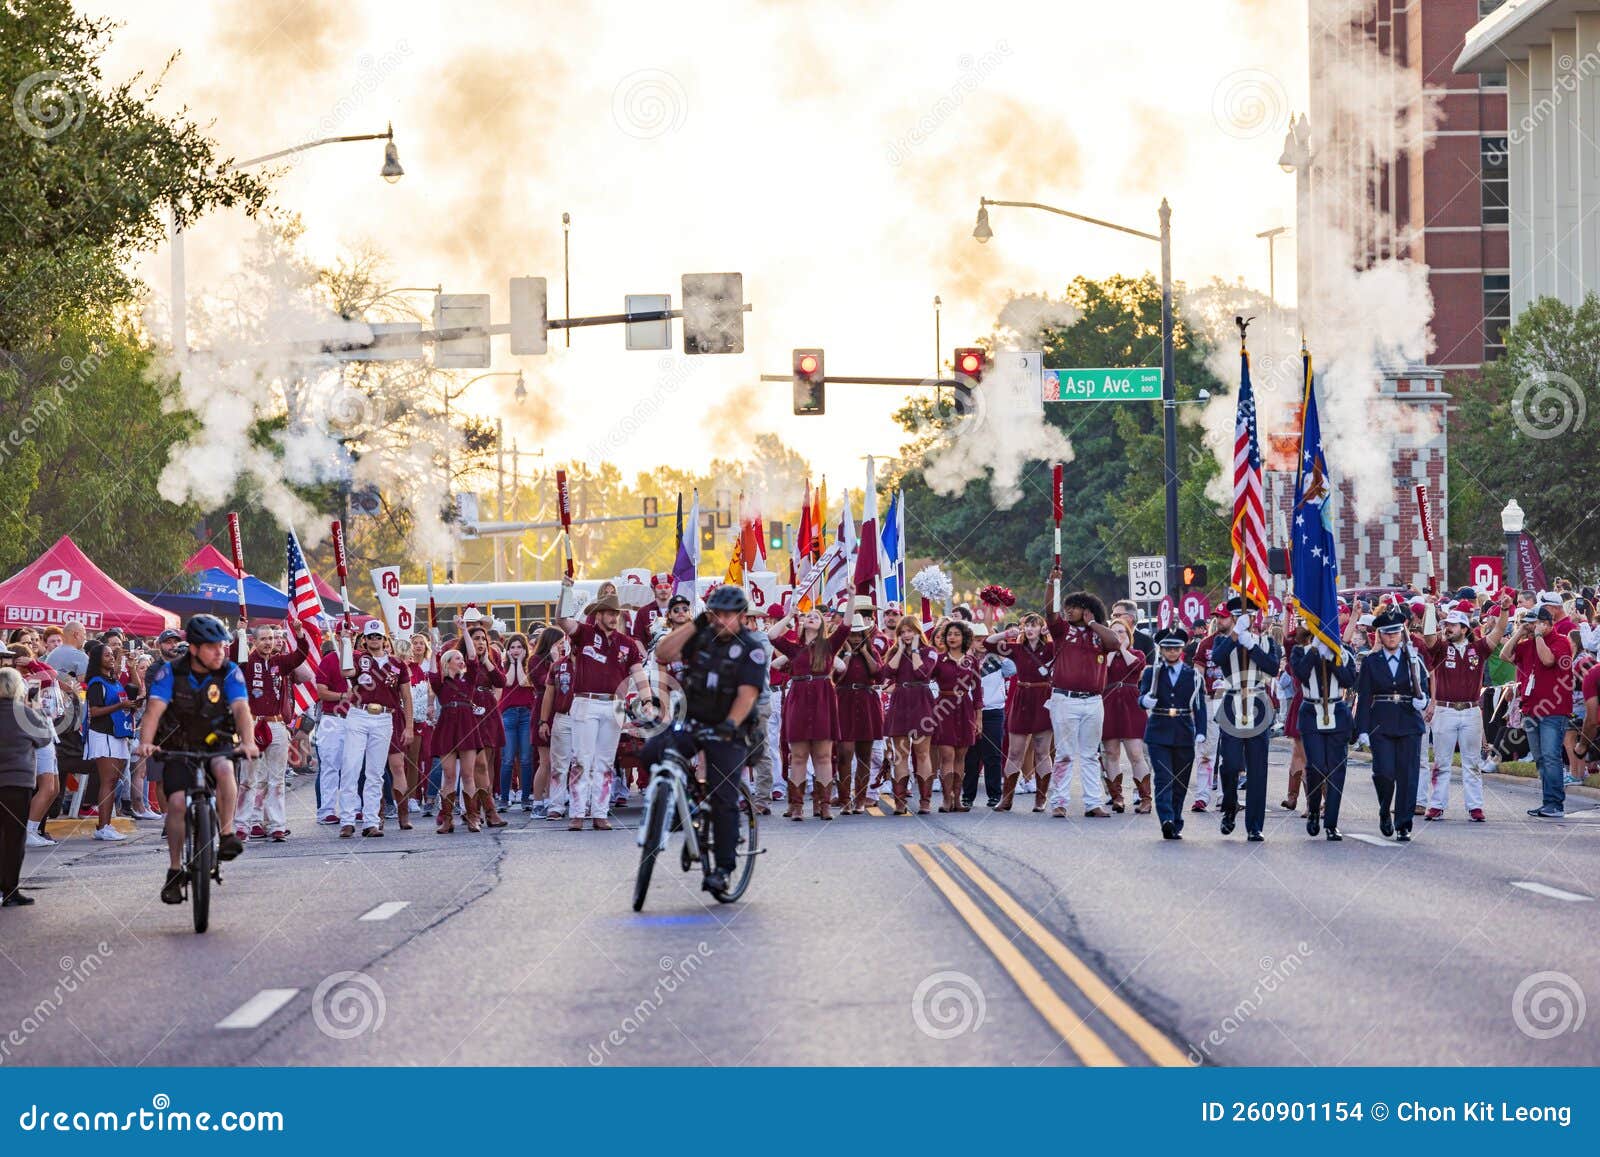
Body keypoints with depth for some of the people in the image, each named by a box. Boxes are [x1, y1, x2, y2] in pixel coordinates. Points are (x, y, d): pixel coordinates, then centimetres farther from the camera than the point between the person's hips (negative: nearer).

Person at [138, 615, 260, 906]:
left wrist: (248, 741, -42)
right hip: (179, 747, 1)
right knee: (177, 801, -16)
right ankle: (174, 870, -1)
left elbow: (241, 709, -23)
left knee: (225, 769, -34)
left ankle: (227, 835, -23)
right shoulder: (172, 672, -11)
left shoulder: (229, 672, -10)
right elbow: (154, 709, -21)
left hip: (217, 744, 0)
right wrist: (145, 742, -40)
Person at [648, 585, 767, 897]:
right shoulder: (701, 637, 3)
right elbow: (663, 654, -8)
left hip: (728, 731, -4)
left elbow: (747, 694, -18)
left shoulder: (752, 648, -8)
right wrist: (695, 624, -12)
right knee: (653, 752, -21)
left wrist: (730, 725, -34)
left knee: (723, 798, -9)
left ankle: (724, 867, 0)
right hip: (691, 722, 4)